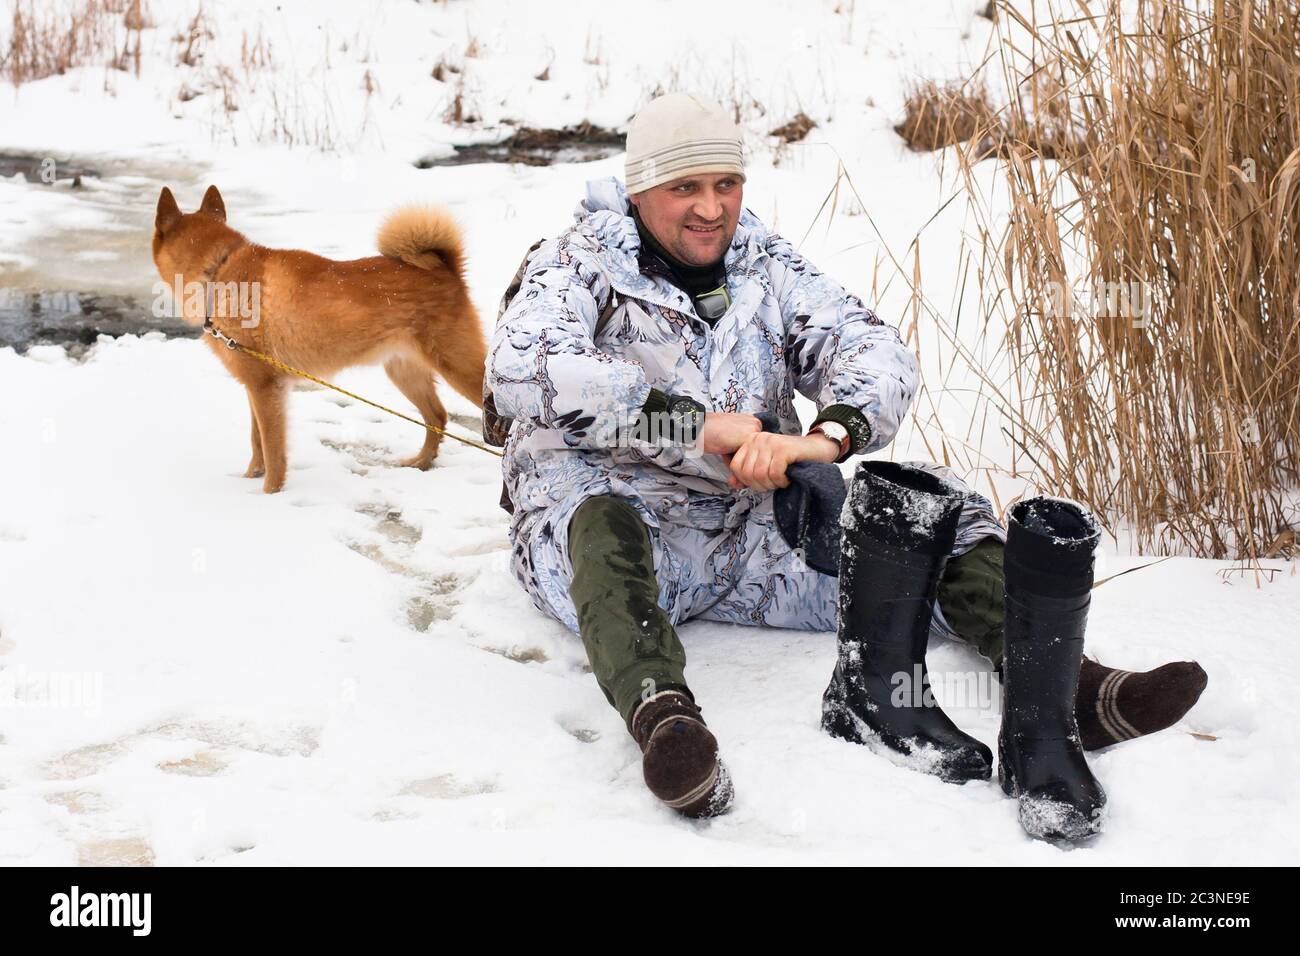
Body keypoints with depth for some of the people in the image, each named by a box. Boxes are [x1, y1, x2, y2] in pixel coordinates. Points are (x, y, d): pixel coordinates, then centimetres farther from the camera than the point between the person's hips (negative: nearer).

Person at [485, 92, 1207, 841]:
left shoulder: (766, 267, 10)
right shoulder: (582, 264, -4)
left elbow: (875, 351, -2)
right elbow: (523, 373, -25)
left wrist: (831, 434, -27)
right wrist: (696, 426, -31)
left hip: (755, 536, 5)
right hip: (611, 529, -5)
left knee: (936, 507, -9)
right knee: (605, 522, -40)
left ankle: (1063, 679, -28)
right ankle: (663, 717, -64)